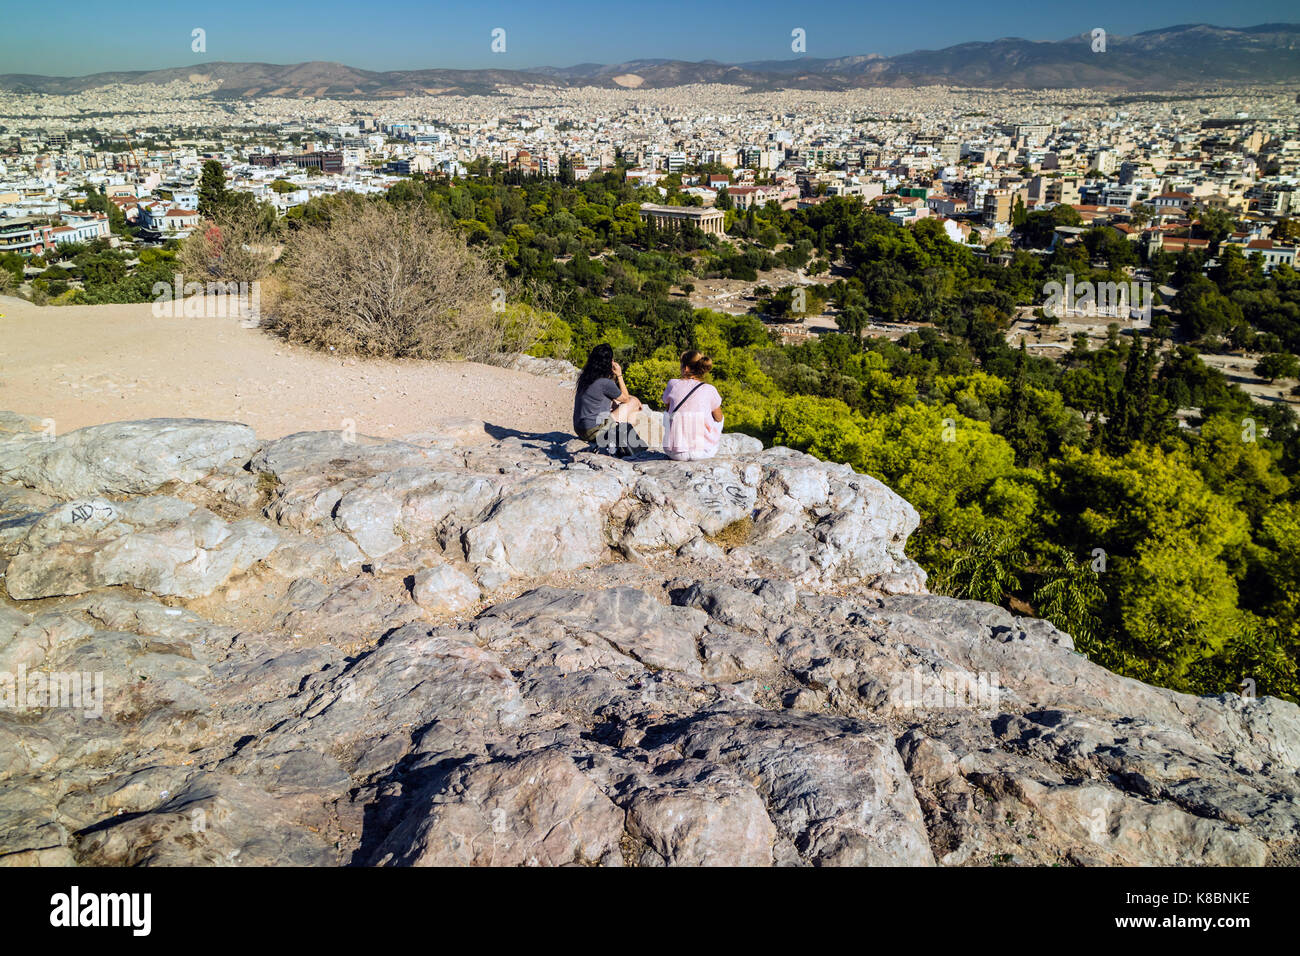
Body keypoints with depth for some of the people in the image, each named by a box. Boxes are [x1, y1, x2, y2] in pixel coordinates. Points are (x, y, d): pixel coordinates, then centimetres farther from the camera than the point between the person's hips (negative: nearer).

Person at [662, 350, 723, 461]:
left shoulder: (673, 384, -2)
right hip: (703, 453, 0)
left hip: (675, 454, 1)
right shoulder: (709, 390, -3)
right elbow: (719, 418, 13)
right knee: (717, 418, 30)